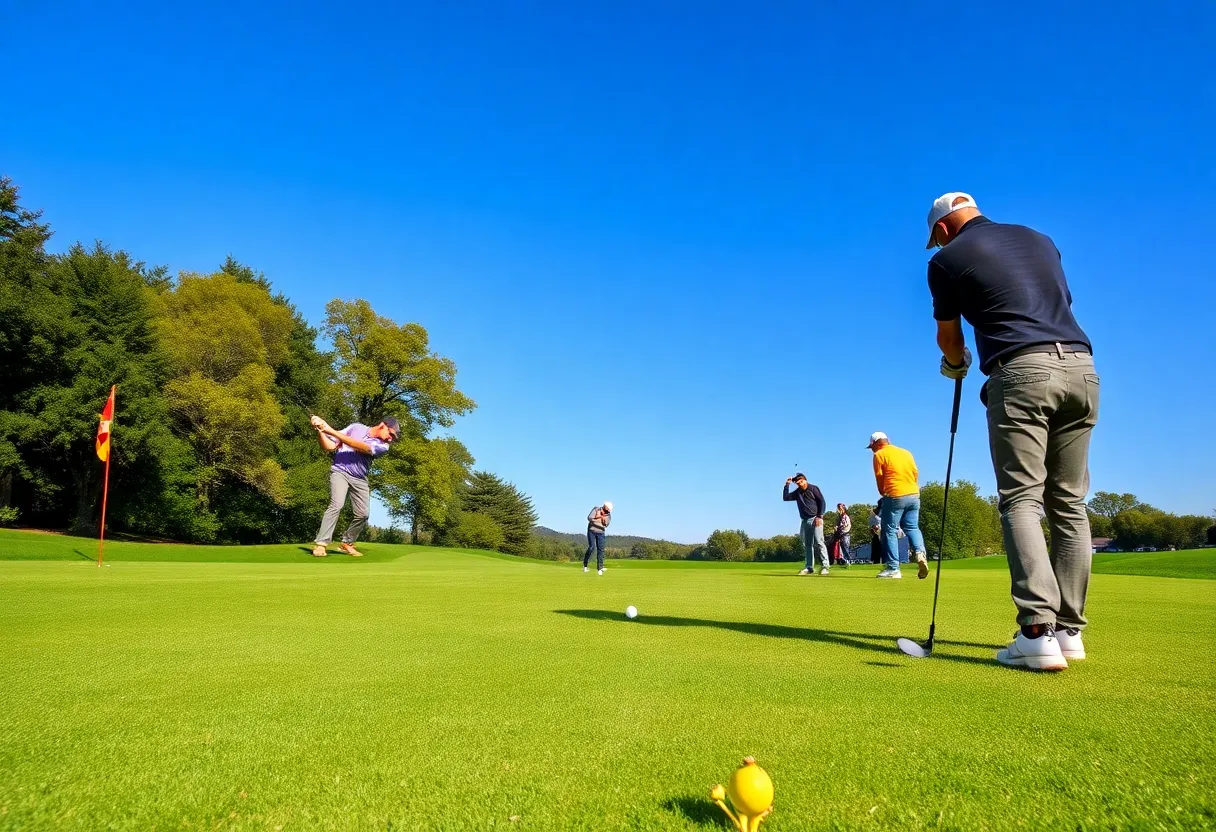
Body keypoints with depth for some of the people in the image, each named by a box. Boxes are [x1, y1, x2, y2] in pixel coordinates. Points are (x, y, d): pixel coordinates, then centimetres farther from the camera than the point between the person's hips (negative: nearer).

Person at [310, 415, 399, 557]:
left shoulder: (383, 445, -3)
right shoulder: (356, 427, 0)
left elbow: (360, 447, -21)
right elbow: (330, 446, 0)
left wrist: (332, 430, -29)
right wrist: (320, 431, -21)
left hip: (359, 480, 3)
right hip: (340, 472, -3)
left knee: (362, 514, 0)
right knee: (337, 504, -24)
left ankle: (347, 543, 22)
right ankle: (321, 544, -23)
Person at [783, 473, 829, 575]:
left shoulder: (813, 488, 0)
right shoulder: (797, 492, 15)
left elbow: (822, 502, -3)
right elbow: (785, 498, 12)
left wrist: (819, 516, -12)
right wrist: (787, 485, 5)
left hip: (815, 519, -6)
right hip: (805, 521, 6)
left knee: (819, 542, -14)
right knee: (807, 544, 5)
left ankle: (824, 566, -15)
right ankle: (809, 567, 8)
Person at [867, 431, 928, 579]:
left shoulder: (879, 455, 0)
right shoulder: (906, 453, 17)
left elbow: (879, 479, 1)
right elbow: (916, 473, 14)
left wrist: (883, 495, 15)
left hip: (894, 496, -5)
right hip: (914, 495, 6)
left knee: (890, 531, 1)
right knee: (912, 527, 14)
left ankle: (893, 568, -2)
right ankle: (920, 553, -13)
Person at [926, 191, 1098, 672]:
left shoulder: (947, 259, 8)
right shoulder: (1039, 240, 24)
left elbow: (949, 339, 19)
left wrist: (957, 364, 43)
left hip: (1023, 372, -6)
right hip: (1079, 366, 6)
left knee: (1021, 501, -7)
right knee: (1069, 502, 8)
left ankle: (1038, 632, -16)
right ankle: (1069, 629, 10)